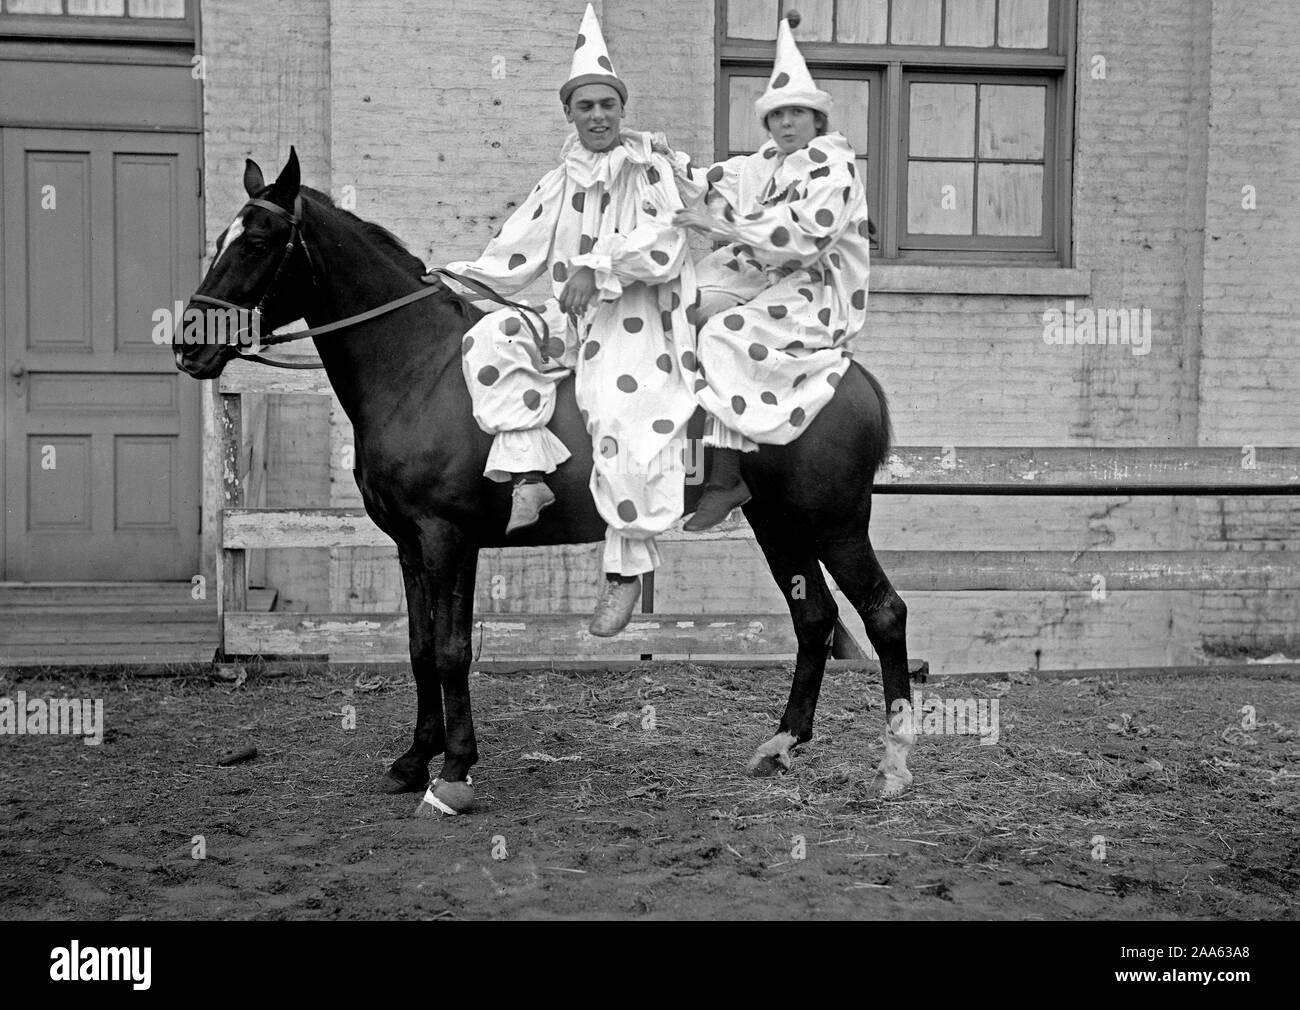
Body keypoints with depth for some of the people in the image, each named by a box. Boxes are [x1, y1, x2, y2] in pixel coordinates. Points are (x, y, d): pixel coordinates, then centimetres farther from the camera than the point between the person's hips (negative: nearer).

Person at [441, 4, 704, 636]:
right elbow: (514, 256, 18)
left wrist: (598, 267, -21)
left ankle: (626, 572, -14)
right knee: (490, 339, -22)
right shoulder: (560, 182, 18)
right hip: (567, 322, 5)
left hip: (635, 323, -5)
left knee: (624, 423, -26)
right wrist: (448, 280, 8)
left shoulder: (651, 170, 4)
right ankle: (529, 475, -26)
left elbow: (663, 247, -9)